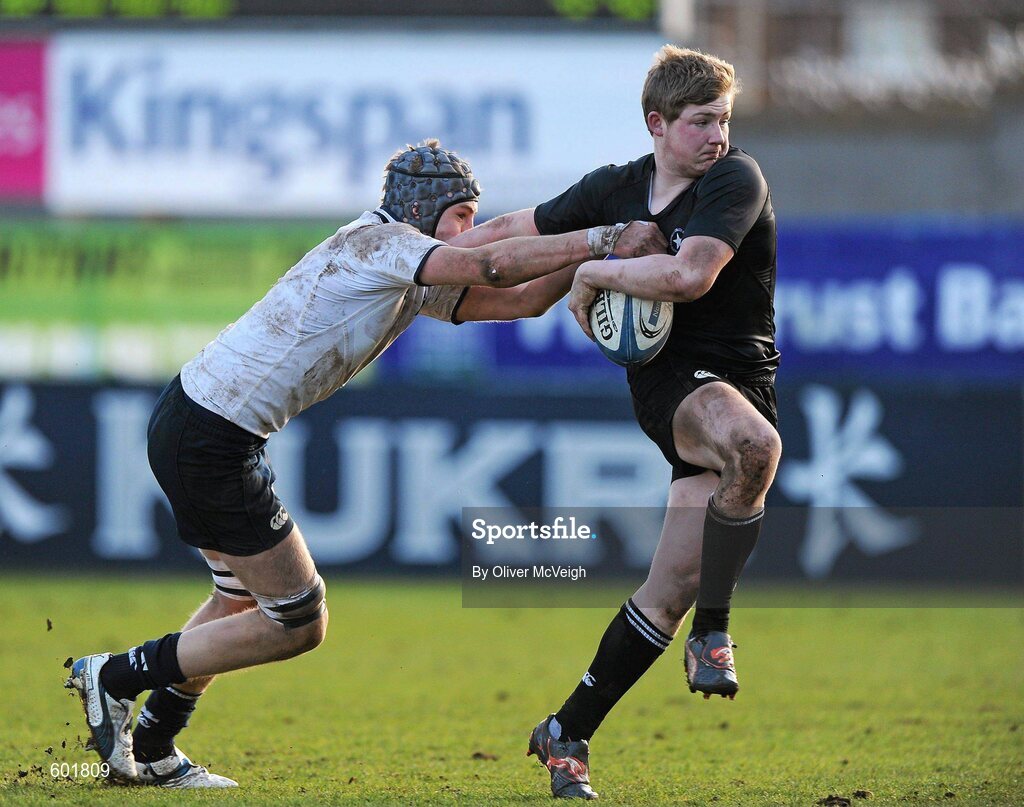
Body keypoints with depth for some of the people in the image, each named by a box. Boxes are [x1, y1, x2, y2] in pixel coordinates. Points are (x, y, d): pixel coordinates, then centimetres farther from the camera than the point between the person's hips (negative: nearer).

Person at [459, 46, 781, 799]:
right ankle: (712, 633, -23)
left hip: (742, 385, 0)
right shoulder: (616, 190, 7)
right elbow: (518, 229, 23)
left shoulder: (737, 181, -7)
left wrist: (595, 273, -13)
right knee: (752, 445, -37)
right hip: (668, 382, 0)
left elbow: (692, 273, -24)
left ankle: (567, 735, 10)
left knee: (673, 589, -6)